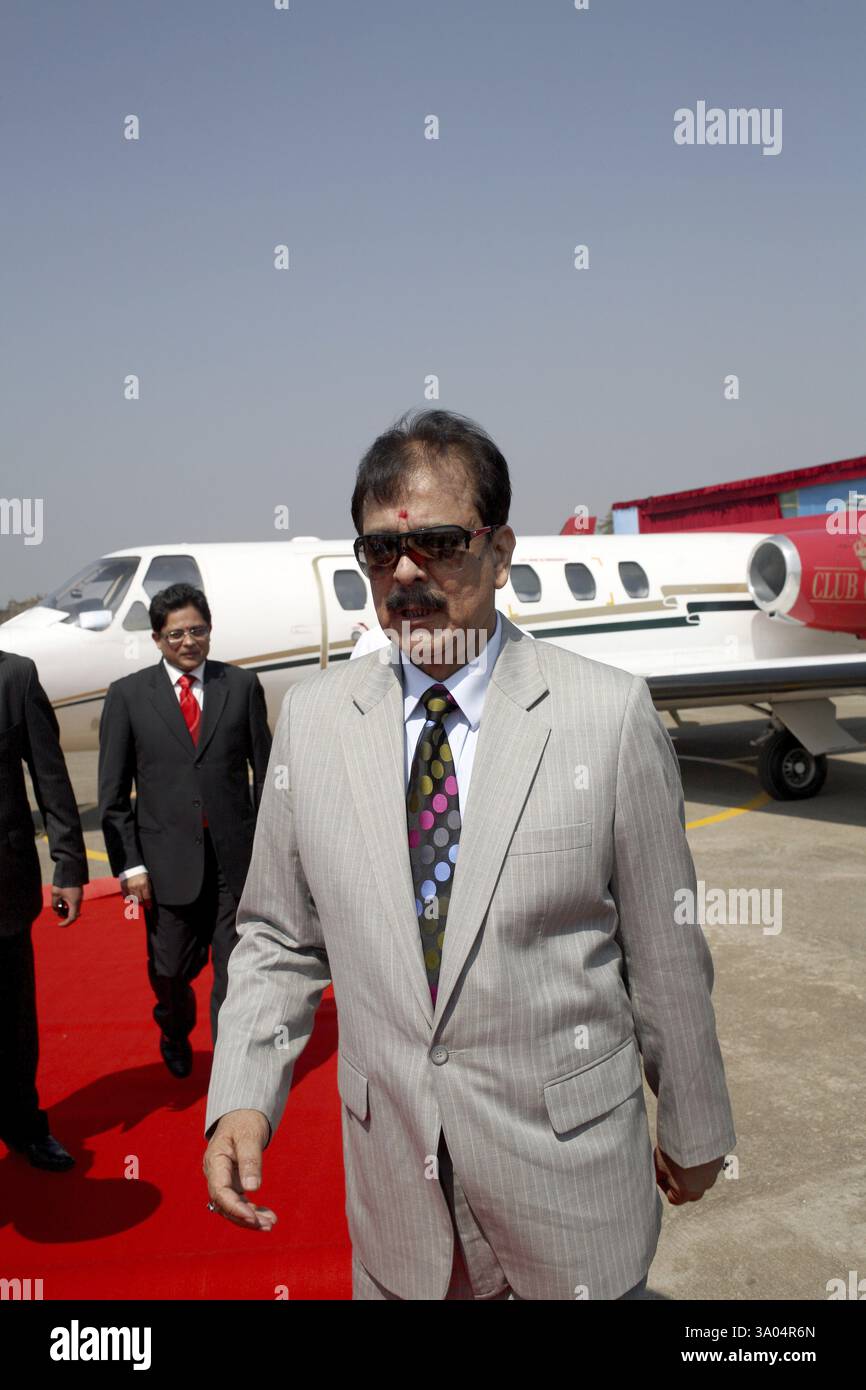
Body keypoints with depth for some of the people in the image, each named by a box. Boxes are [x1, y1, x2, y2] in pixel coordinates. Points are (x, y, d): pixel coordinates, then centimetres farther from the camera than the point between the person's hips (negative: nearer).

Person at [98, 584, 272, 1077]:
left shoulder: (242, 685, 3)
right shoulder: (128, 694, 1)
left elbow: (265, 770, 5)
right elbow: (113, 793, 1)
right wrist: (129, 864, -5)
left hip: (236, 856, 0)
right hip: (167, 860, 0)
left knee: (236, 970, 5)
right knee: (171, 971, 13)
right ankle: (176, 1033, 45)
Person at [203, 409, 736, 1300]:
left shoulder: (610, 713, -12)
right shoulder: (312, 716, -3)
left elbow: (665, 951, -5)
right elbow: (279, 936, 4)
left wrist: (694, 1129, 5)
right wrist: (241, 1098, -8)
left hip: (567, 1165, -2)